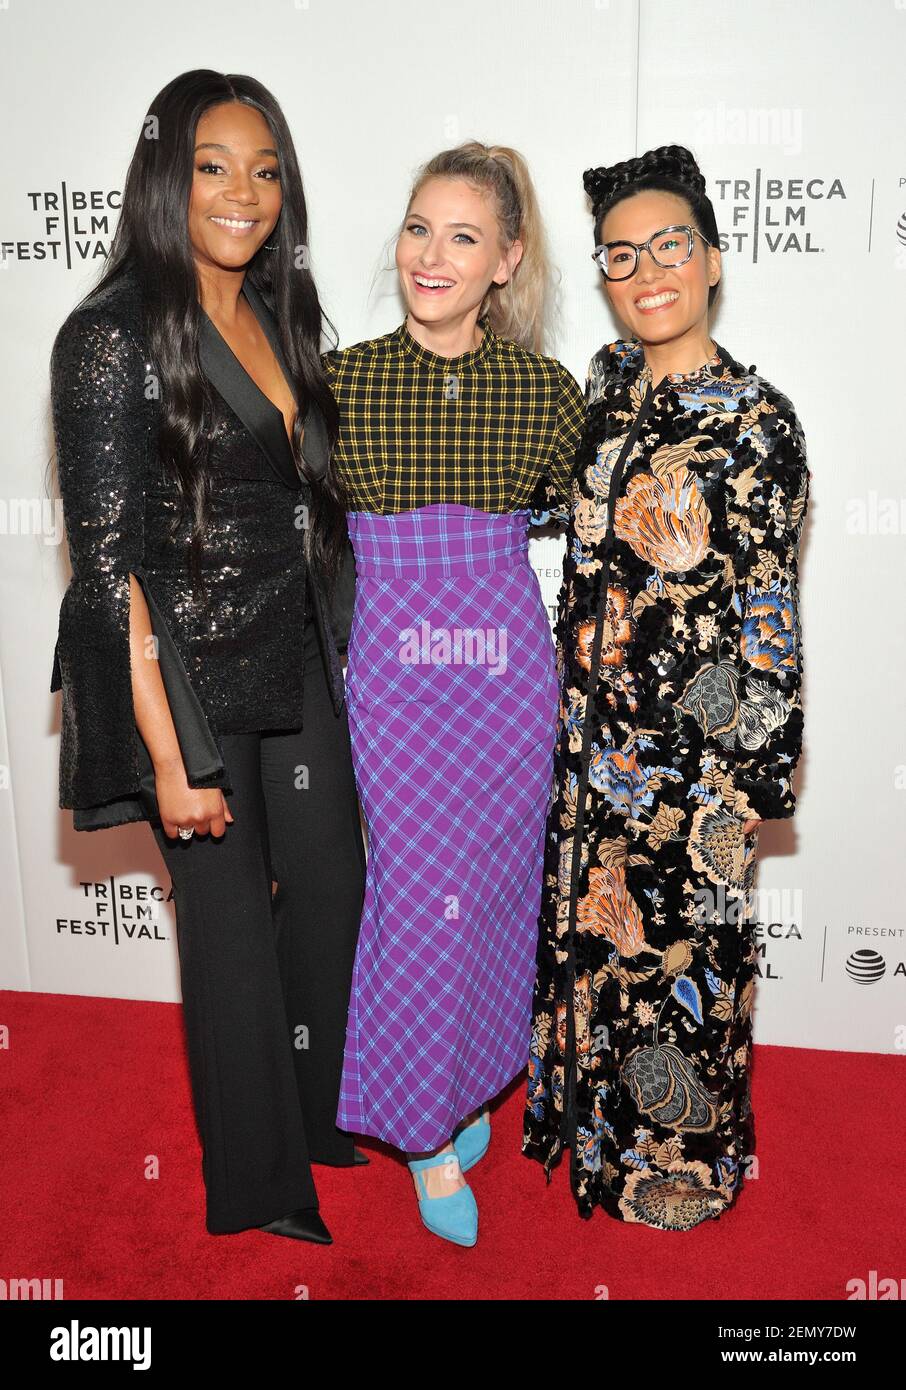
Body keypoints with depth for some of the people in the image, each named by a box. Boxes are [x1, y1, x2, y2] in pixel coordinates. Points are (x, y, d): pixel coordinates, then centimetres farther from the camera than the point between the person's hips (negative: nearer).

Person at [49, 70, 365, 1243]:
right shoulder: (114, 338, -13)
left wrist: (325, 643, 12)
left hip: (294, 658, 7)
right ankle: (259, 1182, 32)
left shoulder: (279, 317, 8)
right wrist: (166, 756, -19)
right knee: (232, 916, 7)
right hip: (190, 673, -7)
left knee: (331, 888, 15)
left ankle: (324, 1112, 42)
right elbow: (108, 558, -17)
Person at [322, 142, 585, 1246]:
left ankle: (466, 1080, 37)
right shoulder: (338, 380, -4)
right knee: (423, 893, 3)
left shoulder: (546, 391, -1)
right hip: (393, 670, -1)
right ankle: (431, 1131, 24)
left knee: (490, 884, 12)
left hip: (509, 668, 2)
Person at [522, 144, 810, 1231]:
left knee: (680, 936, 9)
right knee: (591, 917, 18)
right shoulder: (609, 379, 4)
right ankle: (598, 1119, 43)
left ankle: (677, 1158, 34)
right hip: (594, 727, 6)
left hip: (692, 743, -6)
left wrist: (755, 777, -11)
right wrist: (574, 704, 13)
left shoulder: (756, 422, -14)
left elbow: (770, 614, -13)